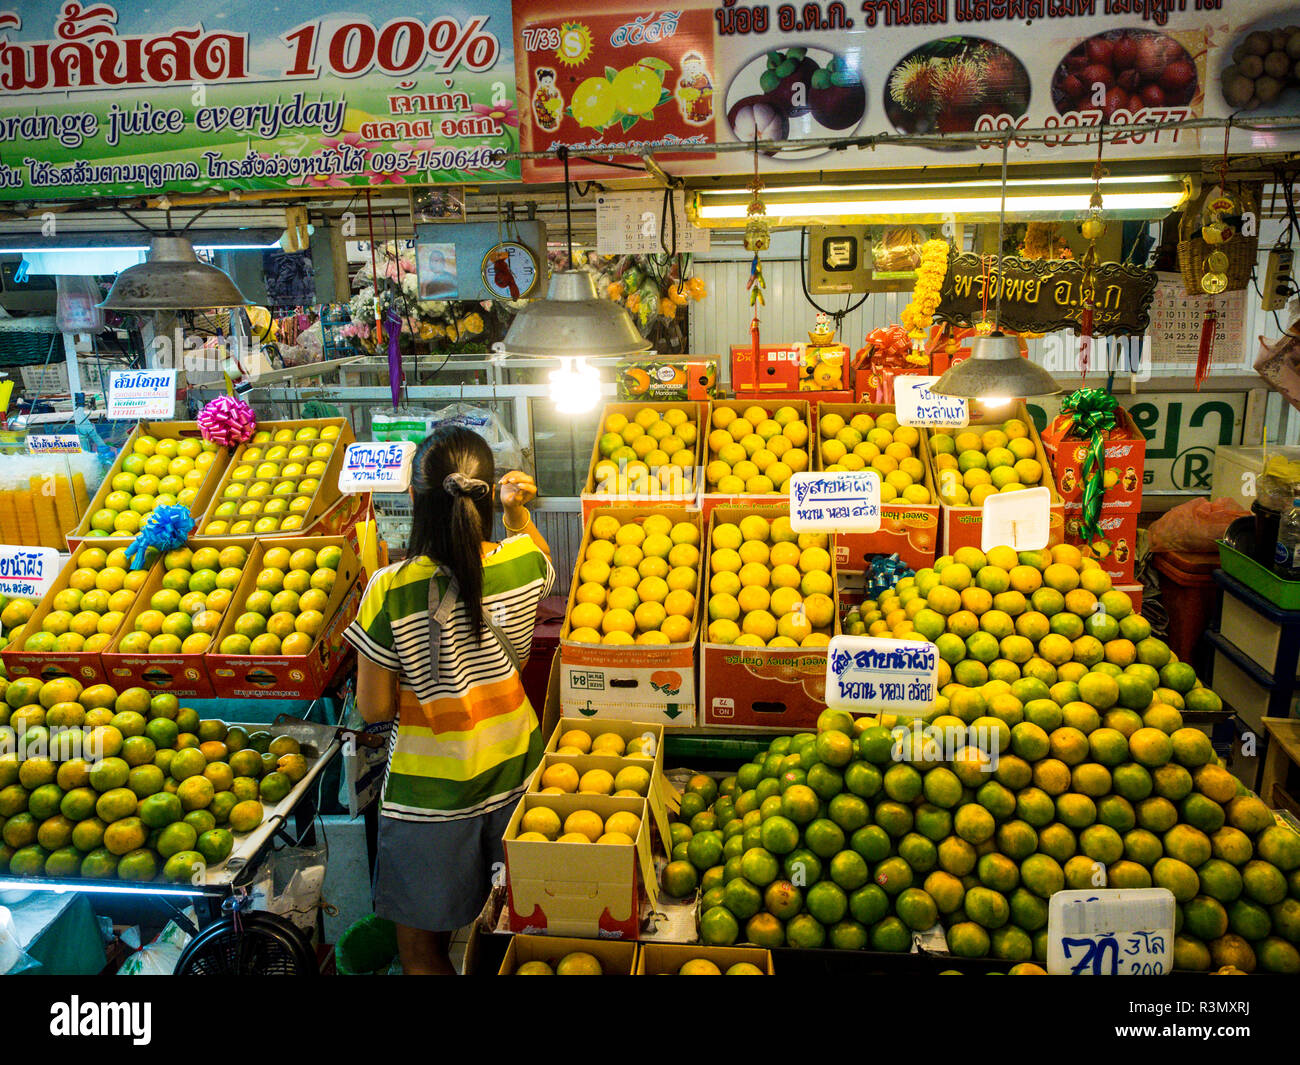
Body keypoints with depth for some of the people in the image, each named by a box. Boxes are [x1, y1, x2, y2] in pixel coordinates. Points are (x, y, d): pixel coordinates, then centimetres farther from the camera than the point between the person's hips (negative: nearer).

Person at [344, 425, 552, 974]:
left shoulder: (392, 591, -23)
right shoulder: (522, 561, -12)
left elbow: (375, 708, -11)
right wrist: (518, 513, 7)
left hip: (432, 790, -4)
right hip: (515, 769, 4)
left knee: (421, 949, 19)